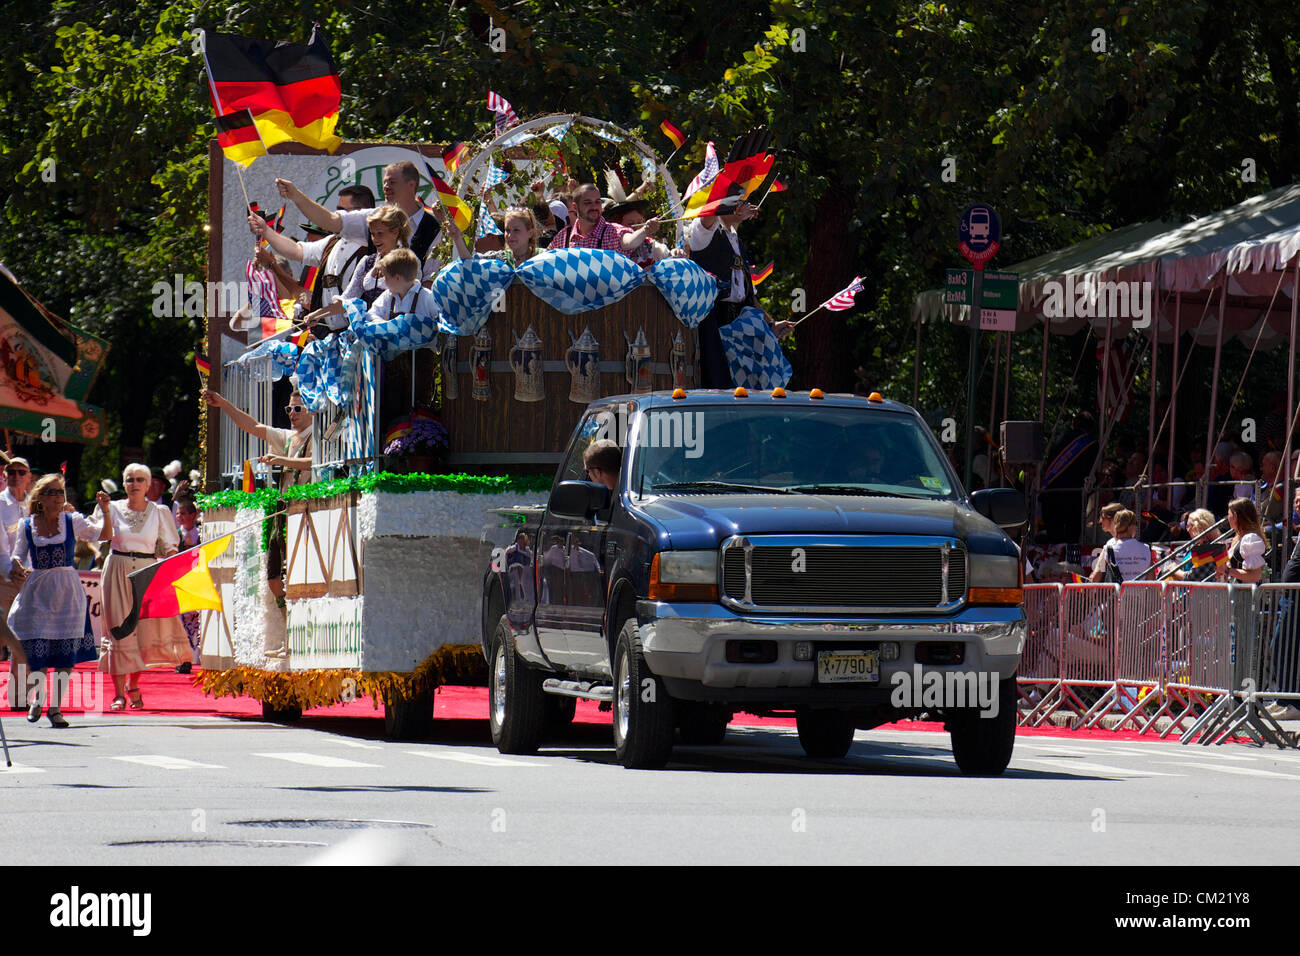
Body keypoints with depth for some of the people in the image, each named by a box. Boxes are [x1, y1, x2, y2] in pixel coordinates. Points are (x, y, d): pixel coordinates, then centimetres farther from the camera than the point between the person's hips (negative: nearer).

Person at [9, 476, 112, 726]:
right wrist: (17, 568, -11)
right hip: (36, 592, 0)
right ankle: (39, 697, 25)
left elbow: (105, 534, -2)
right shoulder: (27, 525, 5)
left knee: (66, 651, -4)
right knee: (36, 649, -1)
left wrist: (105, 511, -16)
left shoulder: (72, 521, 4)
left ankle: (55, 706, 5)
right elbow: (17, 557, 10)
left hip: (67, 592, 0)